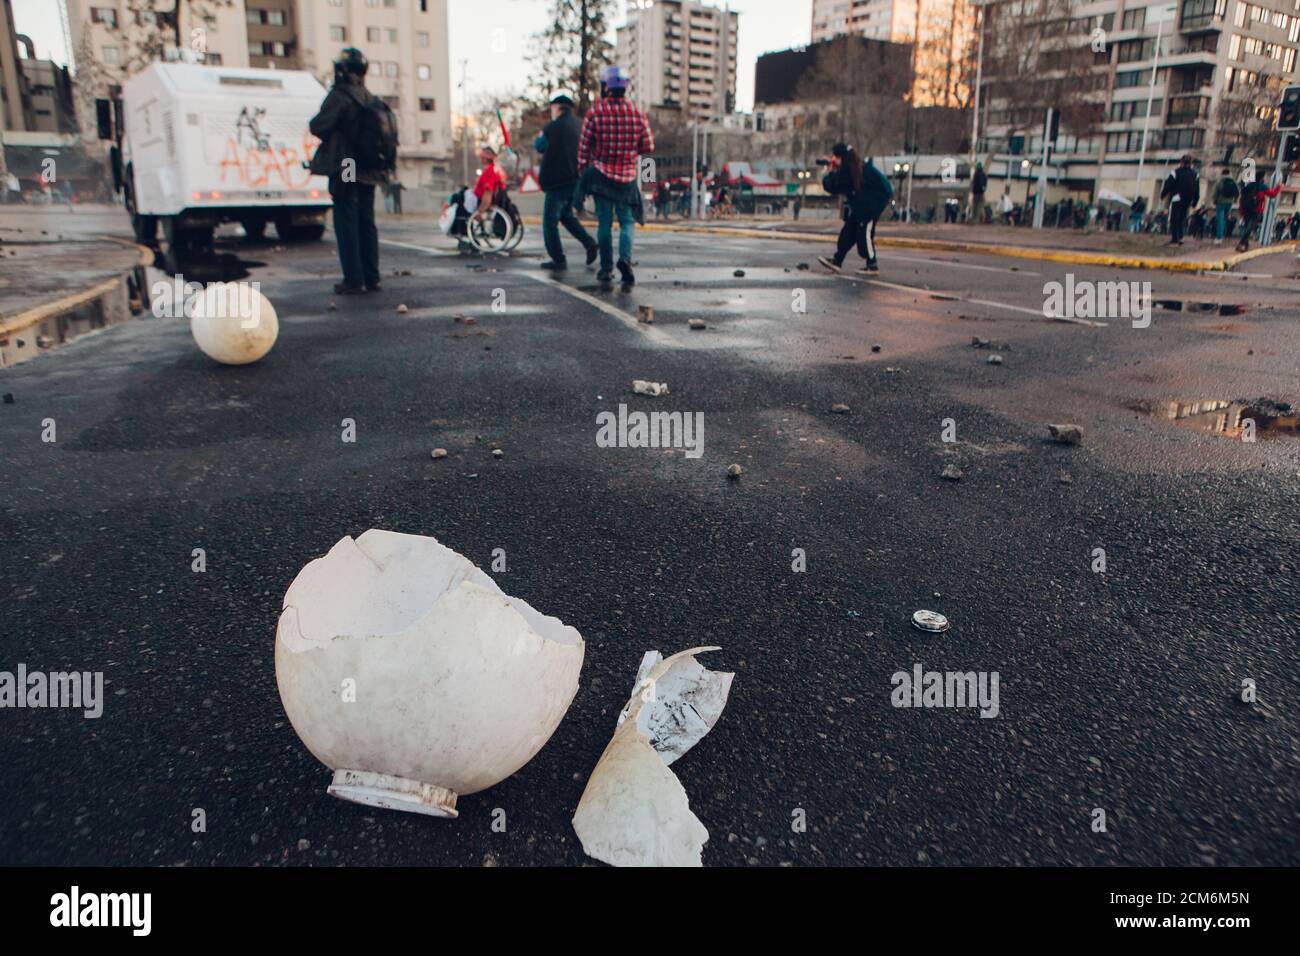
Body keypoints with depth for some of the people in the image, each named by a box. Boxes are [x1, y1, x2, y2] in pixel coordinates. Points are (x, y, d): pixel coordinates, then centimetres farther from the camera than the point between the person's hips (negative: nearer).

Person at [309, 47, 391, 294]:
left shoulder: (339, 96, -12)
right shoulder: (371, 99, 10)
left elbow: (318, 127, -13)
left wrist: (315, 120, 7)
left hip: (344, 169, -7)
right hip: (369, 172, 7)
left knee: (346, 223, -2)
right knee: (366, 223, 11)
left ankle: (353, 279, -4)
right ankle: (371, 278, 14)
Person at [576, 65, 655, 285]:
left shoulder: (595, 112, -7)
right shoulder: (637, 112, -2)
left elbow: (584, 146, -1)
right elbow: (649, 146, 1)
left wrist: (583, 168, 13)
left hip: (601, 174, -1)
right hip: (628, 176, 1)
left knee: (604, 223, 6)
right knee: (626, 221, 8)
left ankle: (606, 268, 9)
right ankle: (625, 258, -16)